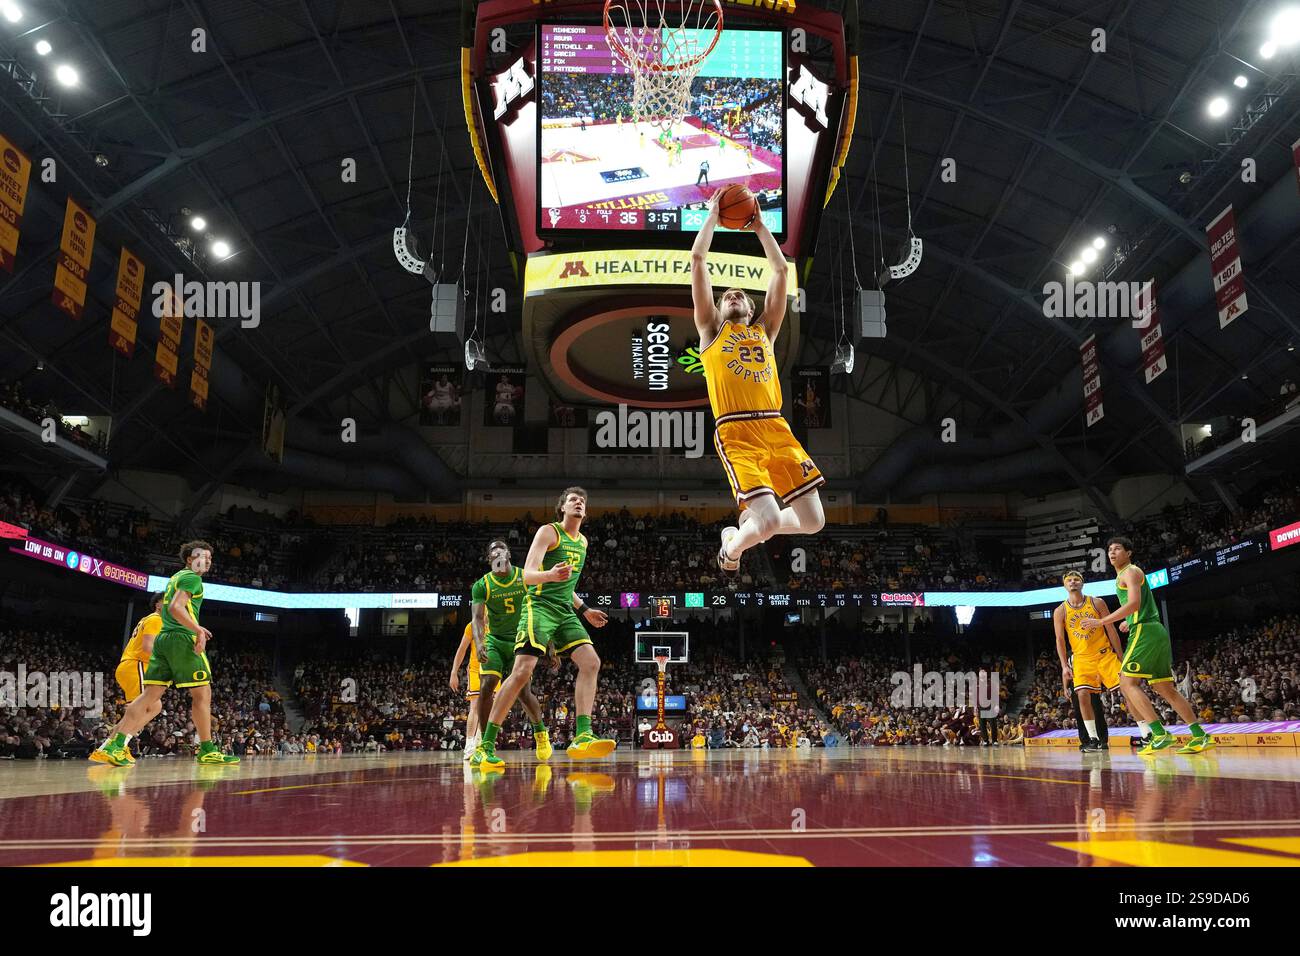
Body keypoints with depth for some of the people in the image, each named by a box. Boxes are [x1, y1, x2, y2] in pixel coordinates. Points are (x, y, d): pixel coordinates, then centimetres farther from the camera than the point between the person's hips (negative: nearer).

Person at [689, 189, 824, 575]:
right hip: (737, 433, -5)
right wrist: (713, 215, 22)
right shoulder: (711, 330, 16)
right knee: (771, 520, -21)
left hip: (777, 428, 5)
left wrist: (759, 226, 29)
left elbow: (780, 269, 25)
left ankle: (749, 522, 28)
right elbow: (698, 258, 13)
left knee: (812, 522, -1)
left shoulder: (765, 329, 25)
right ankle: (731, 547, 14)